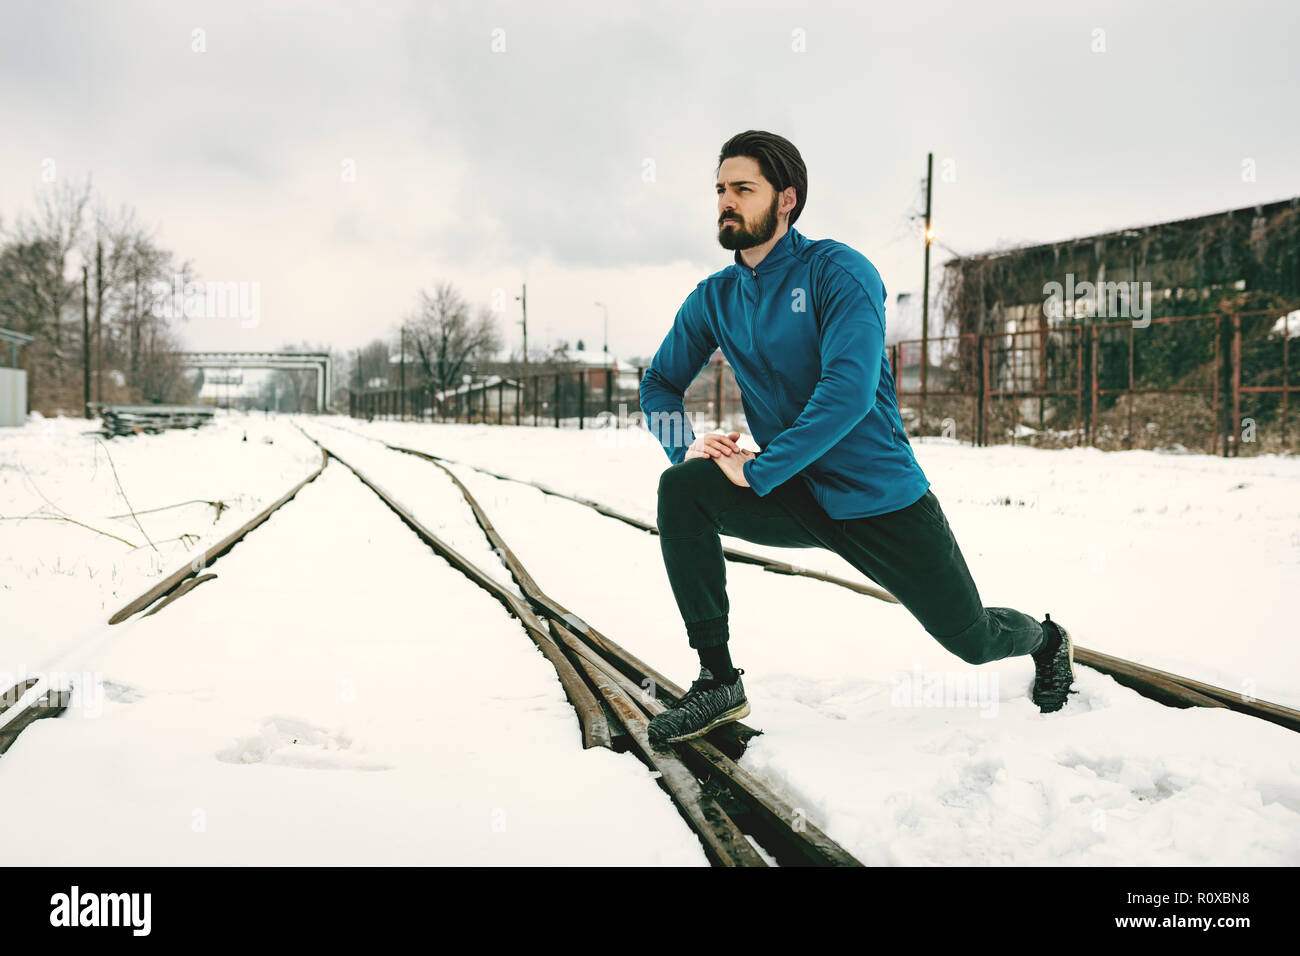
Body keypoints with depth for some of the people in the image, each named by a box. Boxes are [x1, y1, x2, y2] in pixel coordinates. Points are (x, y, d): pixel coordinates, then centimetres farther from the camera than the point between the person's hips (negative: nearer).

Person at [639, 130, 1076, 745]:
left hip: (881, 502, -4)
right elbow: (659, 384, 11)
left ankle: (1047, 639, 45)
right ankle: (717, 681, -16)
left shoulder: (837, 272, -16)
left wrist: (758, 470, -29)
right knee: (681, 488, -22)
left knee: (972, 639, 5)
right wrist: (687, 447, -11)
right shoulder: (713, 300, 2)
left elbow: (849, 389, -28)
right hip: (794, 502, 4)